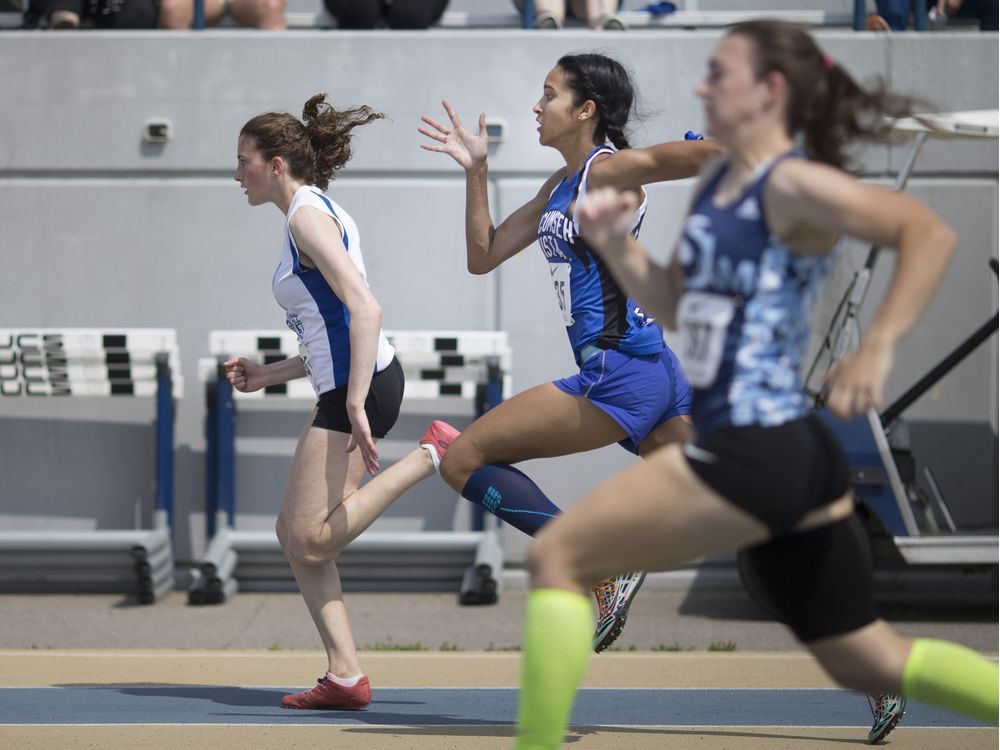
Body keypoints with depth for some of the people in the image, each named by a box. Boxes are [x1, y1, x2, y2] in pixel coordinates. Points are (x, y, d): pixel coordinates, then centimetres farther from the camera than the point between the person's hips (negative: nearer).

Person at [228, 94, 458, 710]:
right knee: (296, 535, 8)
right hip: (359, 381, 10)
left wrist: (355, 406, -26)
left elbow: (365, 310, -22)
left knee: (311, 542, -9)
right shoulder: (319, 213, 19)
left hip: (360, 384, -10)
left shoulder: (308, 216, -11)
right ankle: (346, 675, 5)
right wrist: (269, 375, 20)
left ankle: (432, 456, -10)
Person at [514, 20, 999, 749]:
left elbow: (930, 232, -22)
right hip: (792, 460, 10)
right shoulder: (716, 184, 14)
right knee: (864, 659, 15)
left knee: (556, 557, -4)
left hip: (755, 451, -10)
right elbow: (676, 303, 23)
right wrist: (614, 244, 7)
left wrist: (877, 350, -28)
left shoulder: (793, 184, -12)